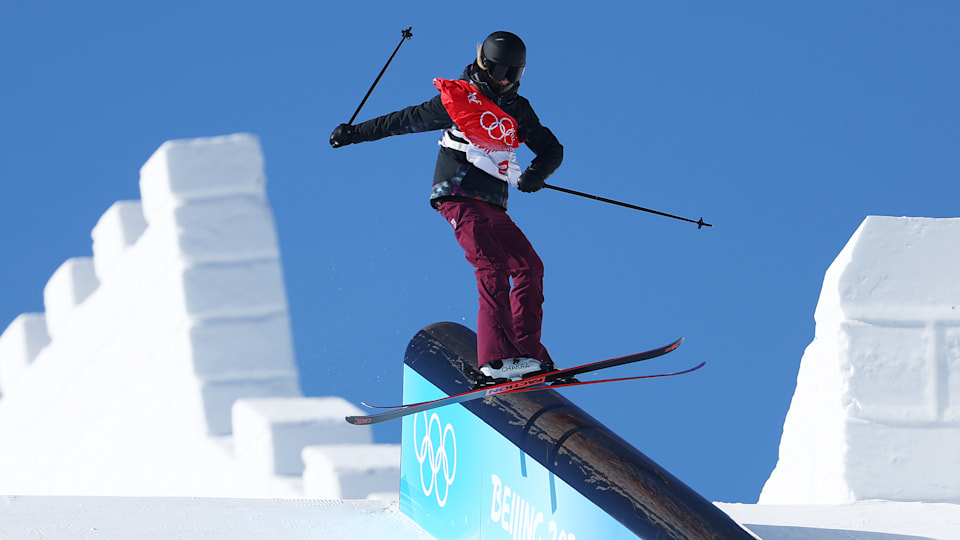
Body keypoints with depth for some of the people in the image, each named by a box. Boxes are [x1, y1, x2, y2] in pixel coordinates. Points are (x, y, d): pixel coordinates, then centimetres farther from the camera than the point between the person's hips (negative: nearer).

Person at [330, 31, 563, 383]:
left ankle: (528, 352, 1)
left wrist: (536, 173, -11)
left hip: (493, 206, 7)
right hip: (458, 197, -7)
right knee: (493, 265, -23)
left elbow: (552, 149, 13)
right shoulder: (458, 99, 0)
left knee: (529, 268, -1)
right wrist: (355, 133, 13)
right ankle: (497, 357, -34)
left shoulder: (518, 110, 14)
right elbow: (406, 120, 9)